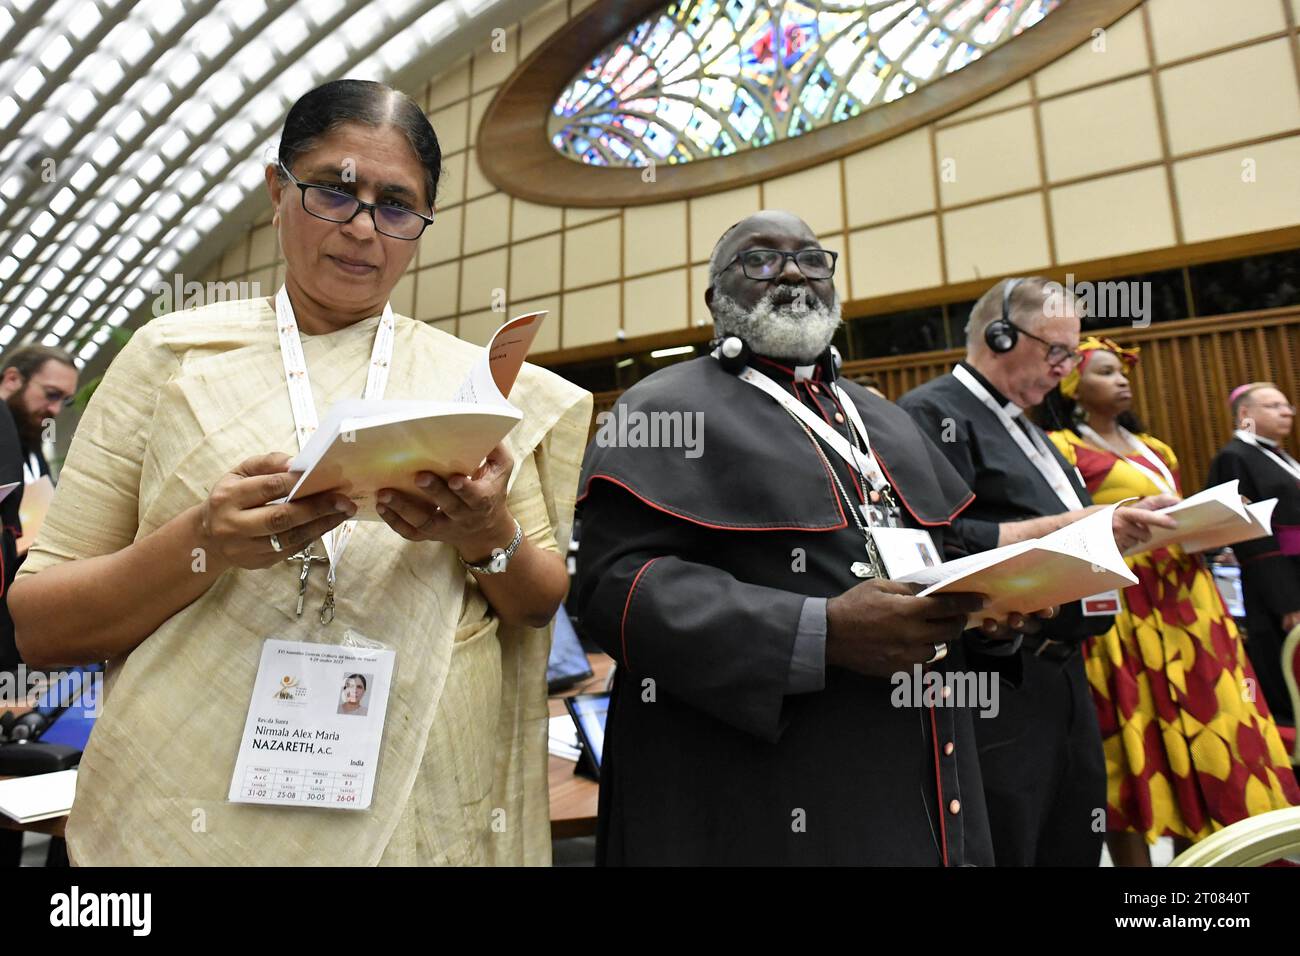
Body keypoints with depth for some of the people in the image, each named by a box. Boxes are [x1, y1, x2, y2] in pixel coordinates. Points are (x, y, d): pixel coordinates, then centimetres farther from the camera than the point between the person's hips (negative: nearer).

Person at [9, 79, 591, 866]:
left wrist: (489, 535, -18)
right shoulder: (173, 355, -1)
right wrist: (202, 543, -19)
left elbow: (546, 609, 2)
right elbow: (39, 625, 0)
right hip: (189, 815, 0)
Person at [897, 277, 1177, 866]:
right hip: (996, 687, -9)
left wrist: (1119, 530, 5)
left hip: (1062, 677, 10)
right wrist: (1072, 526, -20)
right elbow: (947, 544, -24)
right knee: (1006, 847, 1)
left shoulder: (1025, 427, 19)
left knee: (1074, 849, 18)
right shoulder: (932, 413, -12)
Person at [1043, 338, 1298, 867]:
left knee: (1202, 741, 10)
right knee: (1135, 754, -2)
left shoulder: (1152, 447, 19)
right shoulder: (1062, 449, -5)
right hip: (1122, 613, -7)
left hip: (1186, 604, 8)